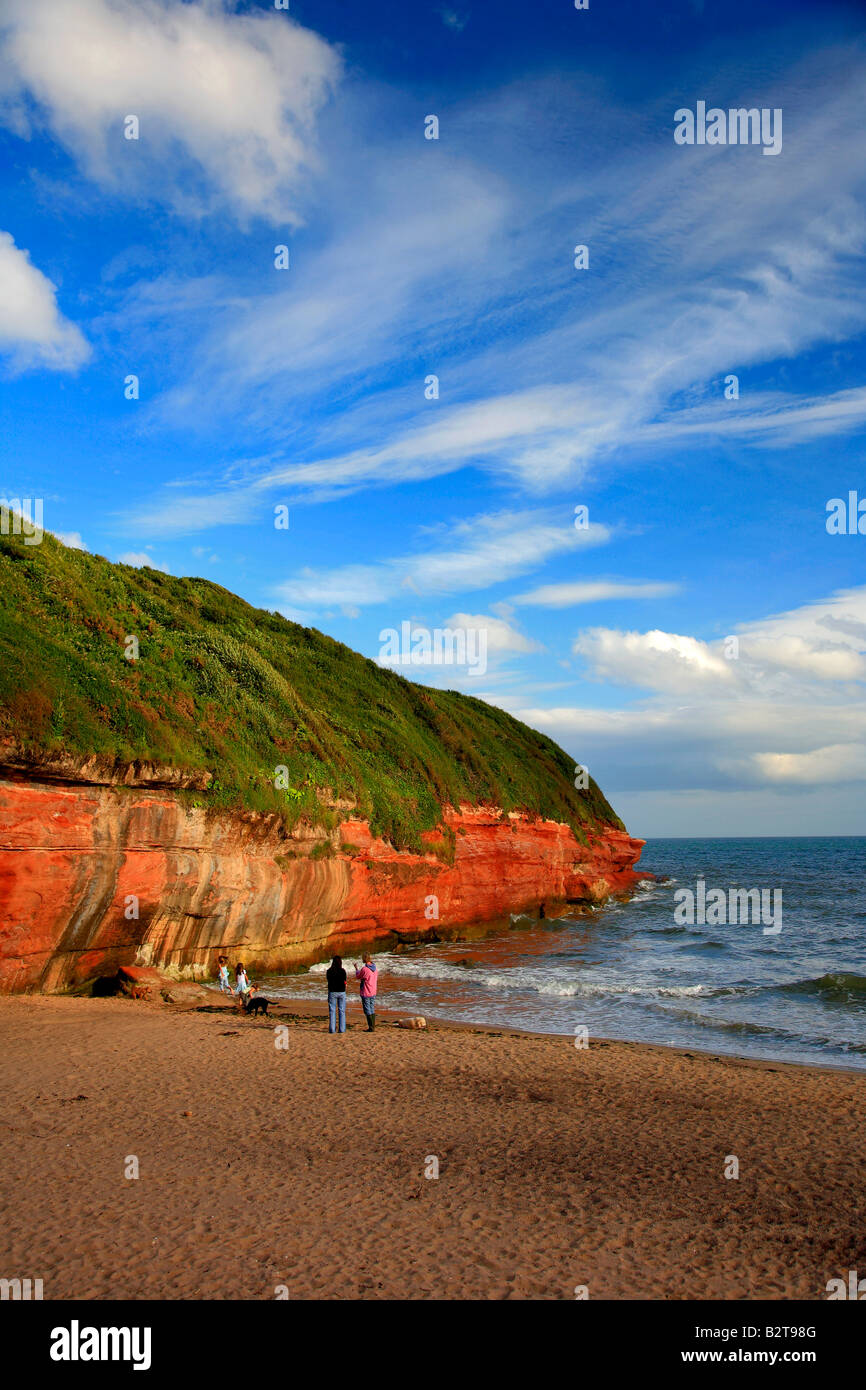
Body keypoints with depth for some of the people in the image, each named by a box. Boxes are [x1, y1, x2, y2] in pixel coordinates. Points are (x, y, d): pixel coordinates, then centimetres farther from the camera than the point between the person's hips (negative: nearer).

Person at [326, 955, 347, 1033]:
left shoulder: (329, 971, -6)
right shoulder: (342, 971, -10)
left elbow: (328, 980, 7)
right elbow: (344, 982, -8)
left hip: (332, 992, 1)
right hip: (341, 992, -1)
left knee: (332, 1011, 7)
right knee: (341, 1011, 7)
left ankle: (332, 1029, 5)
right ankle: (342, 1029, 6)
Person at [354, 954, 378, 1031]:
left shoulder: (364, 969, -19)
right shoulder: (375, 969, 4)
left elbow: (357, 977, -2)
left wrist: (356, 969, 16)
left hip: (365, 993, -7)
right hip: (373, 993, 7)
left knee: (367, 1011, -1)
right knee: (372, 1010, 14)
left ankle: (370, 1027, 0)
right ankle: (373, 1026, 15)